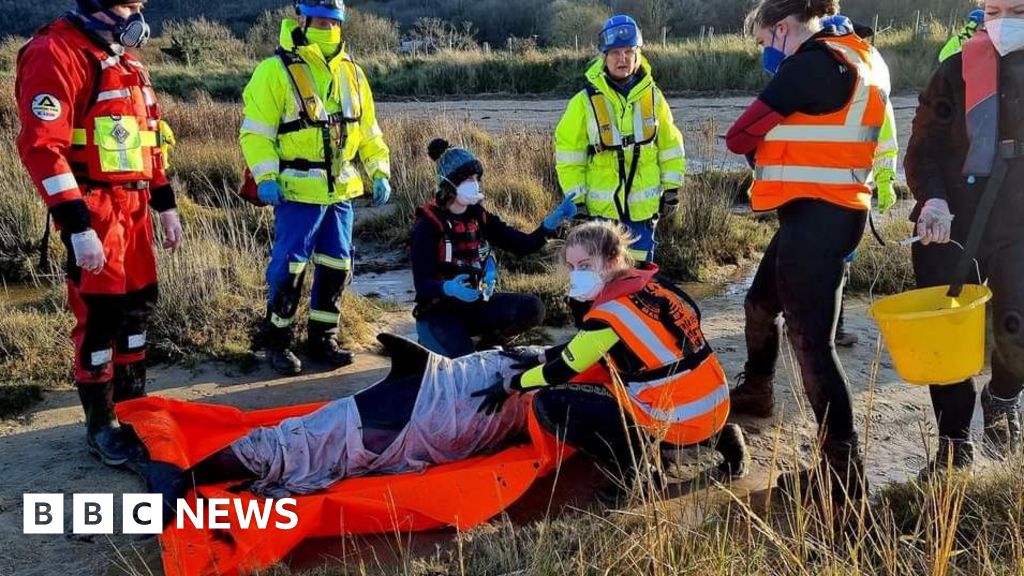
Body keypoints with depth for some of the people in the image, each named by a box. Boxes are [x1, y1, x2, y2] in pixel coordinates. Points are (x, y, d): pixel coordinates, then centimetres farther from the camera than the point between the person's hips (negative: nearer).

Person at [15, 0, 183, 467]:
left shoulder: (125, 59, 16)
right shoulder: (56, 52, -13)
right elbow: (42, 147, -20)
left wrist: (165, 206, 20)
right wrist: (77, 227, -24)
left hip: (133, 206, 9)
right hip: (93, 210, -9)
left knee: (138, 304, 15)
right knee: (101, 315, -2)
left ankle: (132, 404, 31)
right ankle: (100, 424, 13)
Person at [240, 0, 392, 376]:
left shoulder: (351, 72, 11)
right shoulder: (276, 70, -7)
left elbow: (368, 130, 17)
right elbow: (256, 131, -9)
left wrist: (379, 172, 9)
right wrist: (265, 177, -17)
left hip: (341, 191, 6)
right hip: (297, 191, -6)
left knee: (337, 267, 10)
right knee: (289, 269, -3)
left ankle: (322, 338, 24)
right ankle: (277, 341, 13)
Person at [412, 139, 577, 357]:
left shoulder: (479, 217, 4)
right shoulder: (428, 224, -14)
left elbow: (524, 245, -2)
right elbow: (422, 284, -21)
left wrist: (552, 221, -19)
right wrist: (448, 288, -43)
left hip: (475, 305, 5)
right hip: (439, 312, -5)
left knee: (532, 308, -18)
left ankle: (486, 346, 6)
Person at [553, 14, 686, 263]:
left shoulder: (653, 96, 1)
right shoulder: (586, 101, -8)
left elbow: (670, 144, 9)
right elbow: (568, 152, -5)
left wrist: (671, 187, 7)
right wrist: (576, 198, -7)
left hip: (643, 204, 3)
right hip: (601, 206, -3)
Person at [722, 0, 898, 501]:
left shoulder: (812, 63, -14)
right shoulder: (858, 58, 15)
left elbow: (740, 136, -10)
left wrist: (765, 152, 10)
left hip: (814, 215, -10)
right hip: (826, 212, 10)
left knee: (811, 340, -9)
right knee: (761, 302, 25)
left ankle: (842, 468, -6)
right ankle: (755, 392, 47)